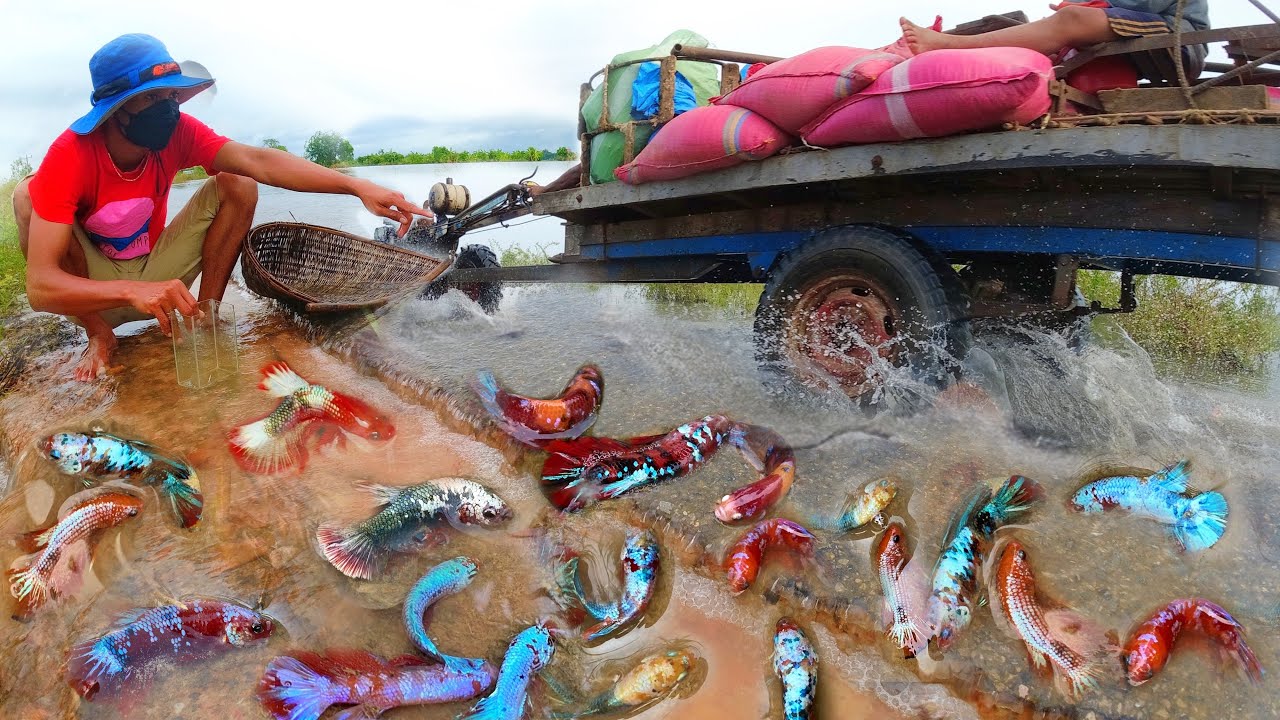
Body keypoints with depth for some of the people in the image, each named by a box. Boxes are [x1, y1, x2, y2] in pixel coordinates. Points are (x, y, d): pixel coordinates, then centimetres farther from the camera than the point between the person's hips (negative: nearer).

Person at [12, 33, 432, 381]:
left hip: (156, 276, 2)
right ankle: (99, 335, -9)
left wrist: (357, 187, -47)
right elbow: (40, 286, -36)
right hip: (92, 292, -2)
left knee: (238, 186, -17)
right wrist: (132, 292, -55)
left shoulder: (177, 131, -20)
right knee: (28, 195, -30)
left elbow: (258, 161, -35)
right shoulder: (70, 155, -30)